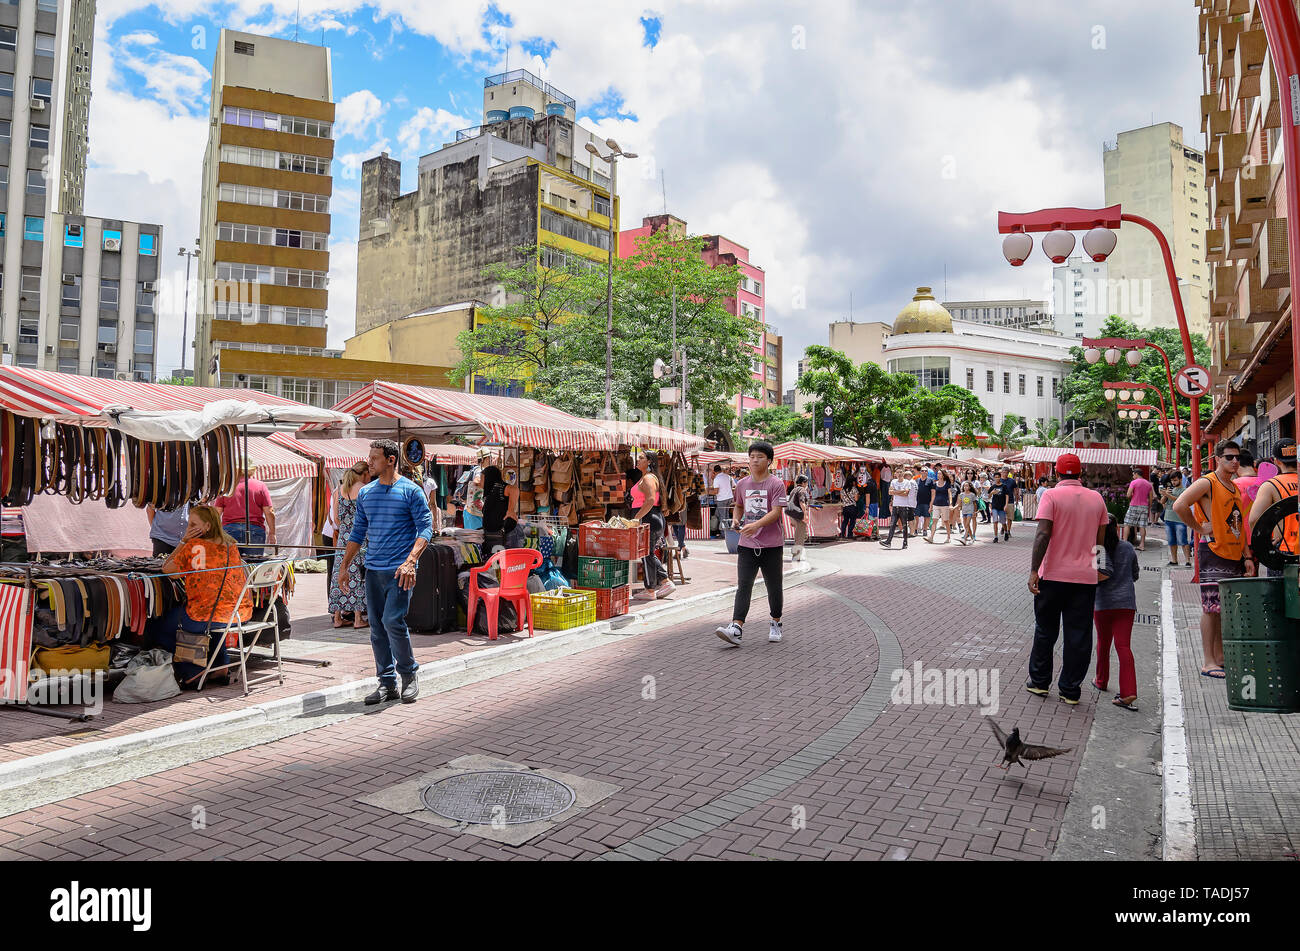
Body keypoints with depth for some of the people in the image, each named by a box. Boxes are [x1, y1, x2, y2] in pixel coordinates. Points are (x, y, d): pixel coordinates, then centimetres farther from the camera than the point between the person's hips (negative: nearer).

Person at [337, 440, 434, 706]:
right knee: (377, 628, 7)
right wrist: (344, 566, 15)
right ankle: (387, 684, 17)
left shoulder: (410, 491, -4)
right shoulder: (365, 493, 13)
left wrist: (411, 561, -20)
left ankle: (409, 675, 8)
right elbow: (357, 532, 19)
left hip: (399, 570, -6)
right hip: (373, 569, 6)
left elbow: (426, 527, -8)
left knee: (393, 622, -13)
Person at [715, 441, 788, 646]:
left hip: (772, 545, -3)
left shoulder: (776, 484, -6)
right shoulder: (742, 484, 10)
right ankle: (736, 628, -14)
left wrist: (755, 525, -30)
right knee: (743, 586, -6)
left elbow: (776, 512, -16)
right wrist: (735, 519, 4)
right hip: (747, 545, 3)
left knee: (774, 587, 9)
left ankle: (775, 624, 27)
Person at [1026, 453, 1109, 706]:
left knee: (1045, 630, 12)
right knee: (1078, 635, 7)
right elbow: (1100, 539, 6)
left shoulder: (1052, 496, -8)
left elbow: (1042, 535, -16)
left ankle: (1039, 681, 21)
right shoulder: (1096, 498, 5)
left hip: (1053, 575, -2)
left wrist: (1034, 571, -16)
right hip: (1085, 577, 3)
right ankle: (1070, 690, 11)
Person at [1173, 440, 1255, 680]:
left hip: (1234, 556, 8)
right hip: (1213, 554, -8)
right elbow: (1179, 505, -24)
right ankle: (1208, 662, -3)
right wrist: (1200, 528, -15)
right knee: (1212, 608, -7)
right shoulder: (1207, 483, -8)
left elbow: (1239, 527, 20)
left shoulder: (1235, 488, 17)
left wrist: (1247, 556, 13)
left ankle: (1219, 656, 20)